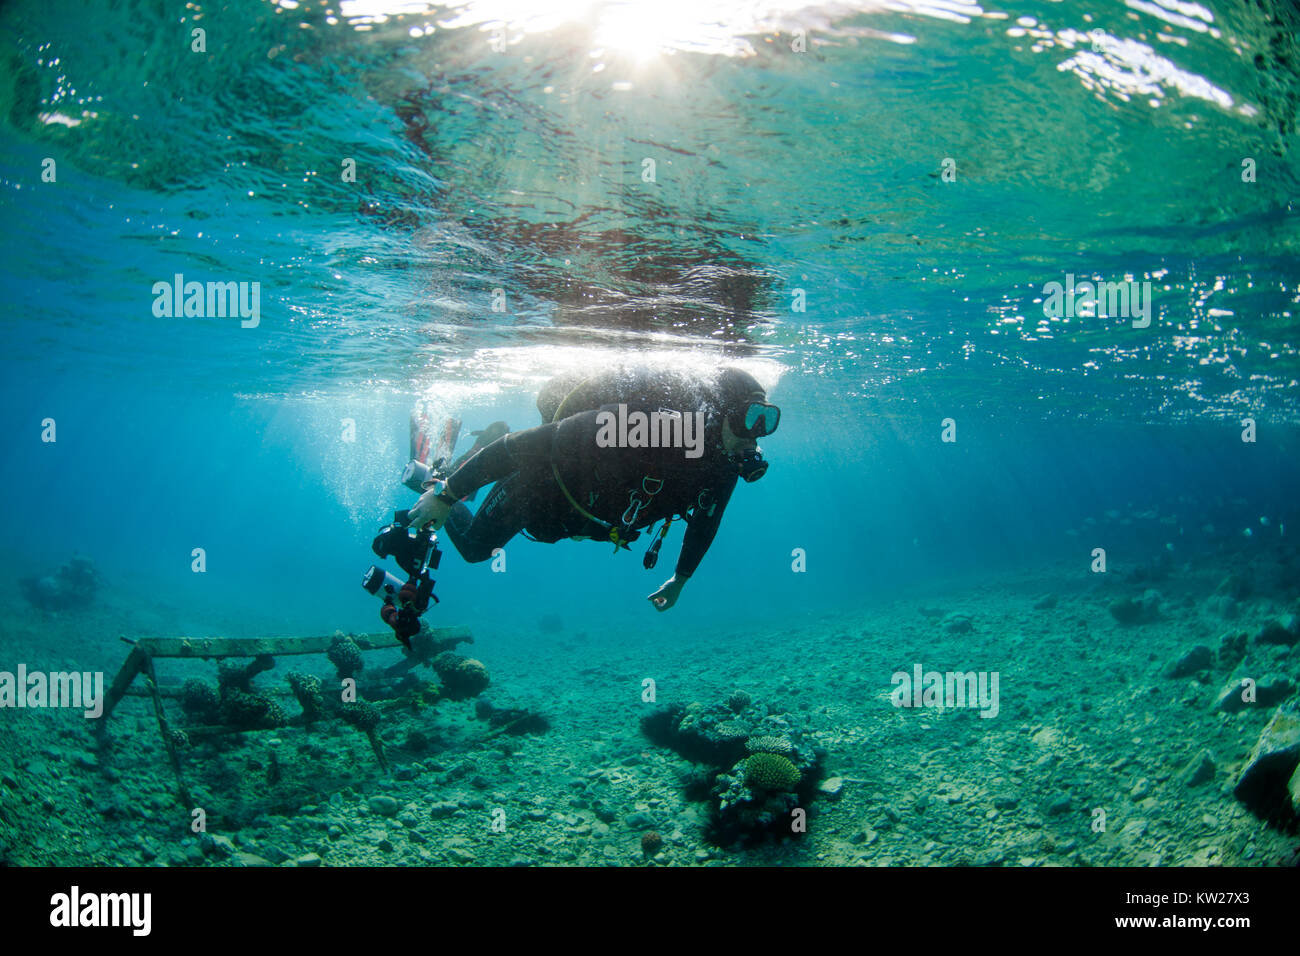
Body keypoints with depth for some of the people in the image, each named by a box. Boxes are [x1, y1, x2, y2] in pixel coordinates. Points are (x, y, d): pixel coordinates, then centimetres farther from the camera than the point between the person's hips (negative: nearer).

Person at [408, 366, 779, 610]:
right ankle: (436, 483, 37)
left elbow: (705, 520, 0)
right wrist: (447, 494, -36)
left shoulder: (726, 467, -24)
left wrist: (681, 579, 15)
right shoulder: (638, 423, -47)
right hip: (537, 482, -6)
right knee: (474, 547, 14)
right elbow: (530, 442, -41)